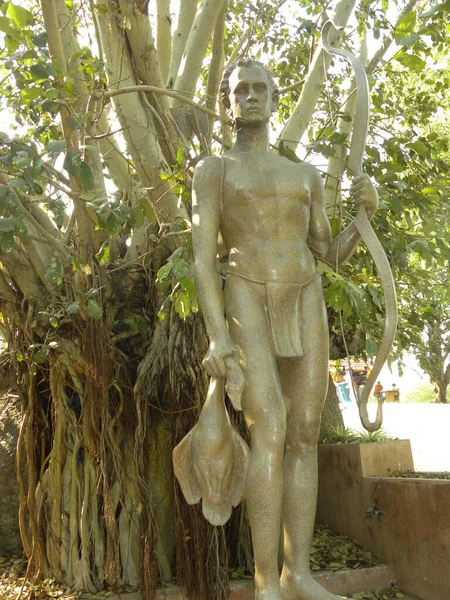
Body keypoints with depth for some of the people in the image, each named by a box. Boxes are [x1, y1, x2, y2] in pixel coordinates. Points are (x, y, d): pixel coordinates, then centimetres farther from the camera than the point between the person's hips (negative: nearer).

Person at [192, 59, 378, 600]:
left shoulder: (306, 175, 21)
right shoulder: (213, 170, 8)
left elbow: (330, 255, 18)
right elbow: (203, 257, -4)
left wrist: (366, 214, -1)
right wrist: (217, 337, -17)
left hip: (305, 306, 5)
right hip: (246, 306, -4)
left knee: (305, 437, -1)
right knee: (269, 432, -19)